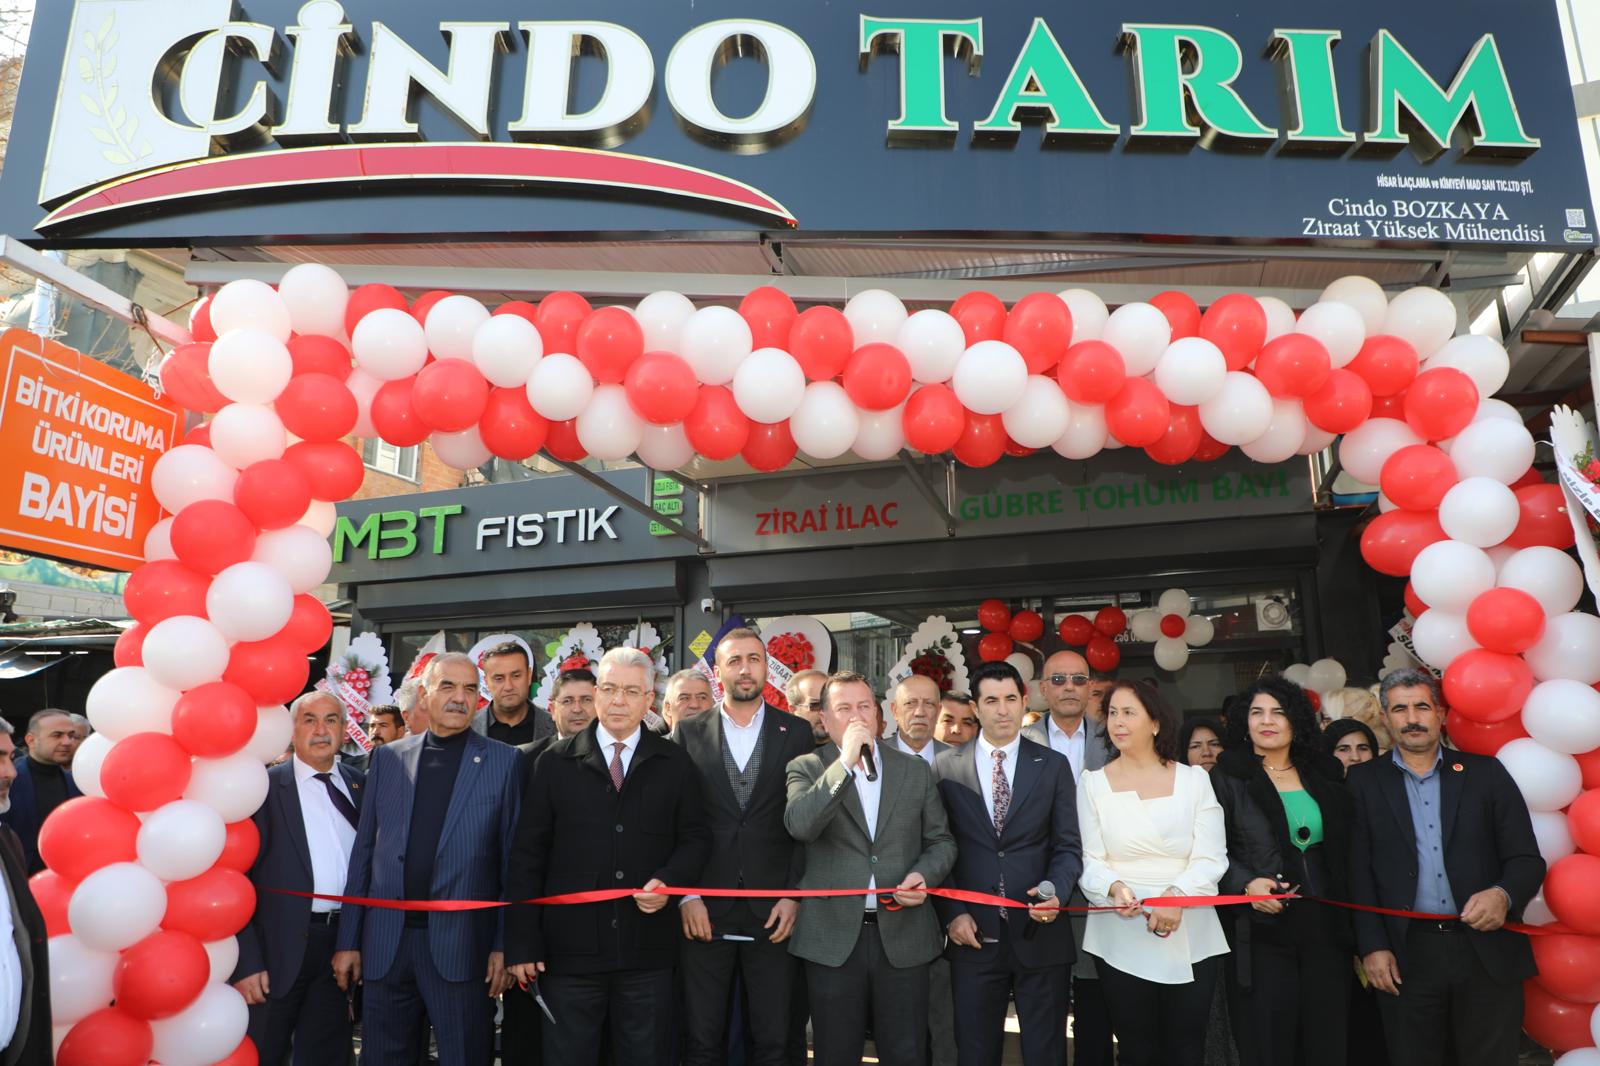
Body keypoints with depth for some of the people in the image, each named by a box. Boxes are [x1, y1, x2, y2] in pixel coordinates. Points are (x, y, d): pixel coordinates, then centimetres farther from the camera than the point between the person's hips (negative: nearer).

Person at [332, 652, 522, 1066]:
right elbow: (363, 852, 9)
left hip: (462, 947, -3)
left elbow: (512, 859, -2)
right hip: (386, 943, 3)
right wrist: (348, 940, 7)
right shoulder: (387, 758, 7)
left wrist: (505, 945, -6)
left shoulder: (503, 761, -2)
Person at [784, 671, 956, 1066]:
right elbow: (799, 825, -19)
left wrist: (924, 874, -9)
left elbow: (941, 840, 12)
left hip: (903, 933, 2)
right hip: (833, 937, -1)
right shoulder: (807, 768, 0)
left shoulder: (916, 769, 8)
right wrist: (845, 761, -20)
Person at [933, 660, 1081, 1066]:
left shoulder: (1054, 766, 4)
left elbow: (1067, 846, 2)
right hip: (972, 936, 0)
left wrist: (1054, 889, -16)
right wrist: (952, 914, -5)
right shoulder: (946, 767, 3)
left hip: (1040, 933, 0)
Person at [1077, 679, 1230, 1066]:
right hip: (1122, 942, 0)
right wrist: (1114, 887, -21)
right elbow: (1090, 860, -1)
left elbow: (1211, 857, -3)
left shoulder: (1194, 779, 4)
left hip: (1191, 938, 0)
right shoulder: (1093, 783, 3)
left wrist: (1176, 895, -20)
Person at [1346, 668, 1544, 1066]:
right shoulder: (1365, 782, 4)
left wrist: (1503, 894, -17)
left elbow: (1527, 858, 3)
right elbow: (1359, 872, 2)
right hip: (1406, 957, 0)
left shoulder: (1485, 772, 6)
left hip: (1488, 949, 1)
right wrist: (1372, 946, -5)